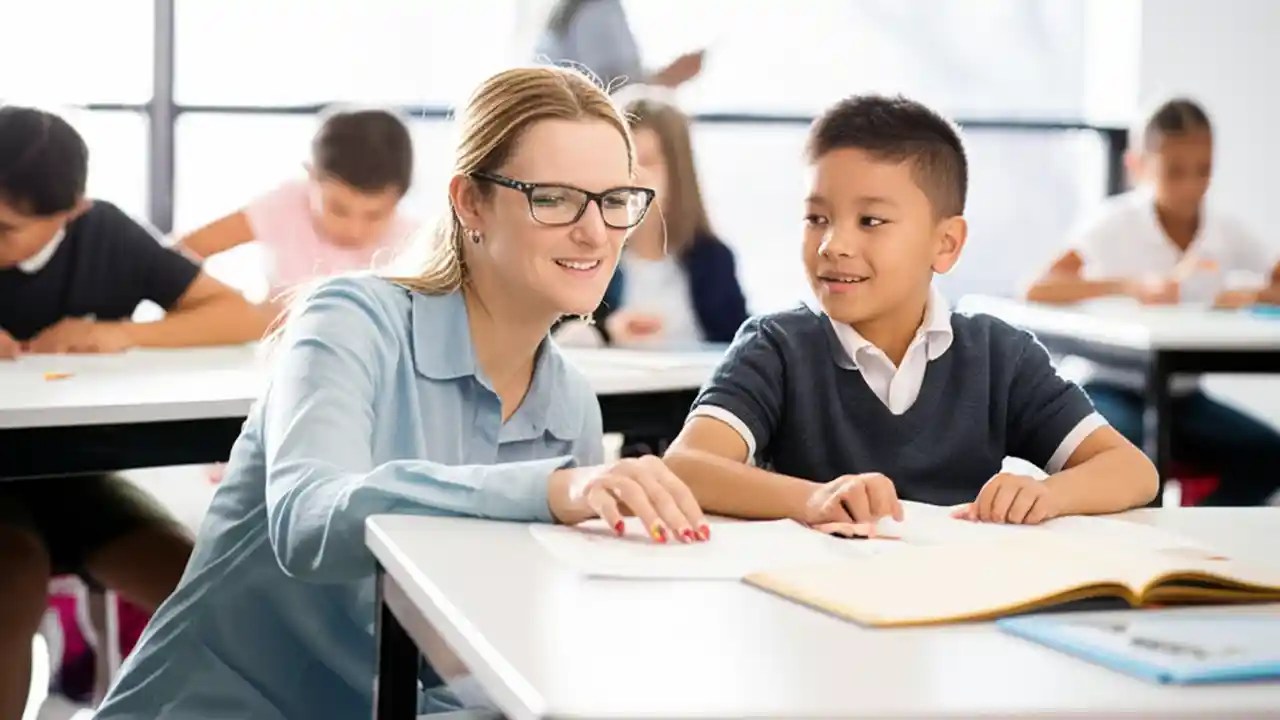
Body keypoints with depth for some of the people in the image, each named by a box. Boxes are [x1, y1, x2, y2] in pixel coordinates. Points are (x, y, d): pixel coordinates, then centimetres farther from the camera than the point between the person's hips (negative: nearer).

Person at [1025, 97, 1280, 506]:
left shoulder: (1224, 233, 1)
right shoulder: (1115, 223, -12)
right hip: (1112, 390, -4)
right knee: (1125, 447, -36)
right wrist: (1129, 286, -38)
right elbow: (1036, 291, -25)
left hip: (1182, 398, 5)